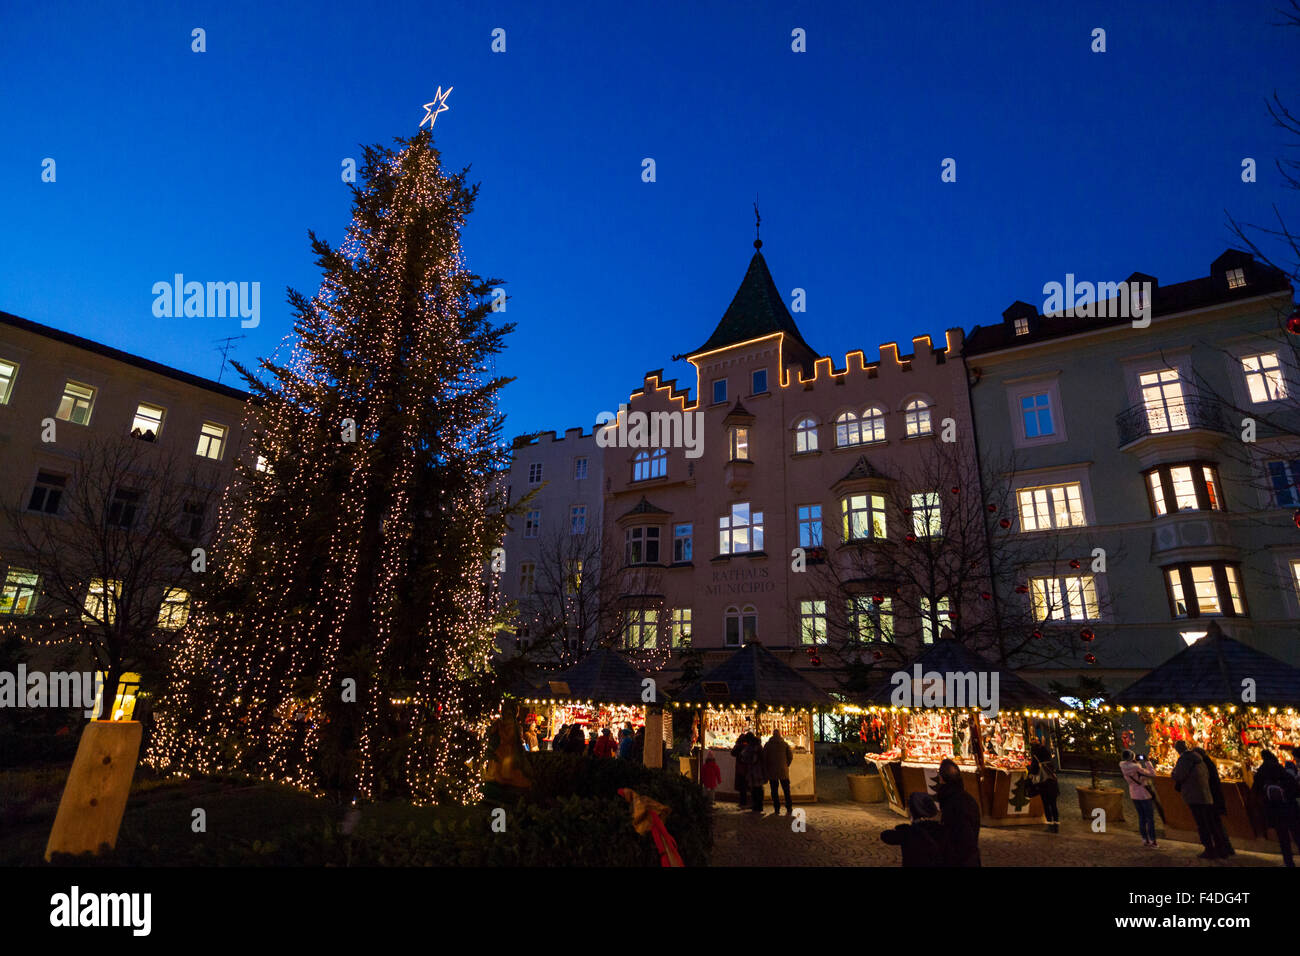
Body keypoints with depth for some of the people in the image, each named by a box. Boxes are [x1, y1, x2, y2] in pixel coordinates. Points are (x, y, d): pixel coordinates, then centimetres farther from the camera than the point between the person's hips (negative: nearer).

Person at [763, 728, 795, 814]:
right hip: (783, 771, 0)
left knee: (774, 791, 6)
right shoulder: (785, 744, 0)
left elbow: (764, 758, -2)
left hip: (772, 772, 0)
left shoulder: (767, 745, 0)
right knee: (786, 790, 11)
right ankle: (789, 809, 11)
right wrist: (786, 765, 12)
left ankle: (777, 809, 4)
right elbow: (790, 756, -1)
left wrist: (765, 771, 6)